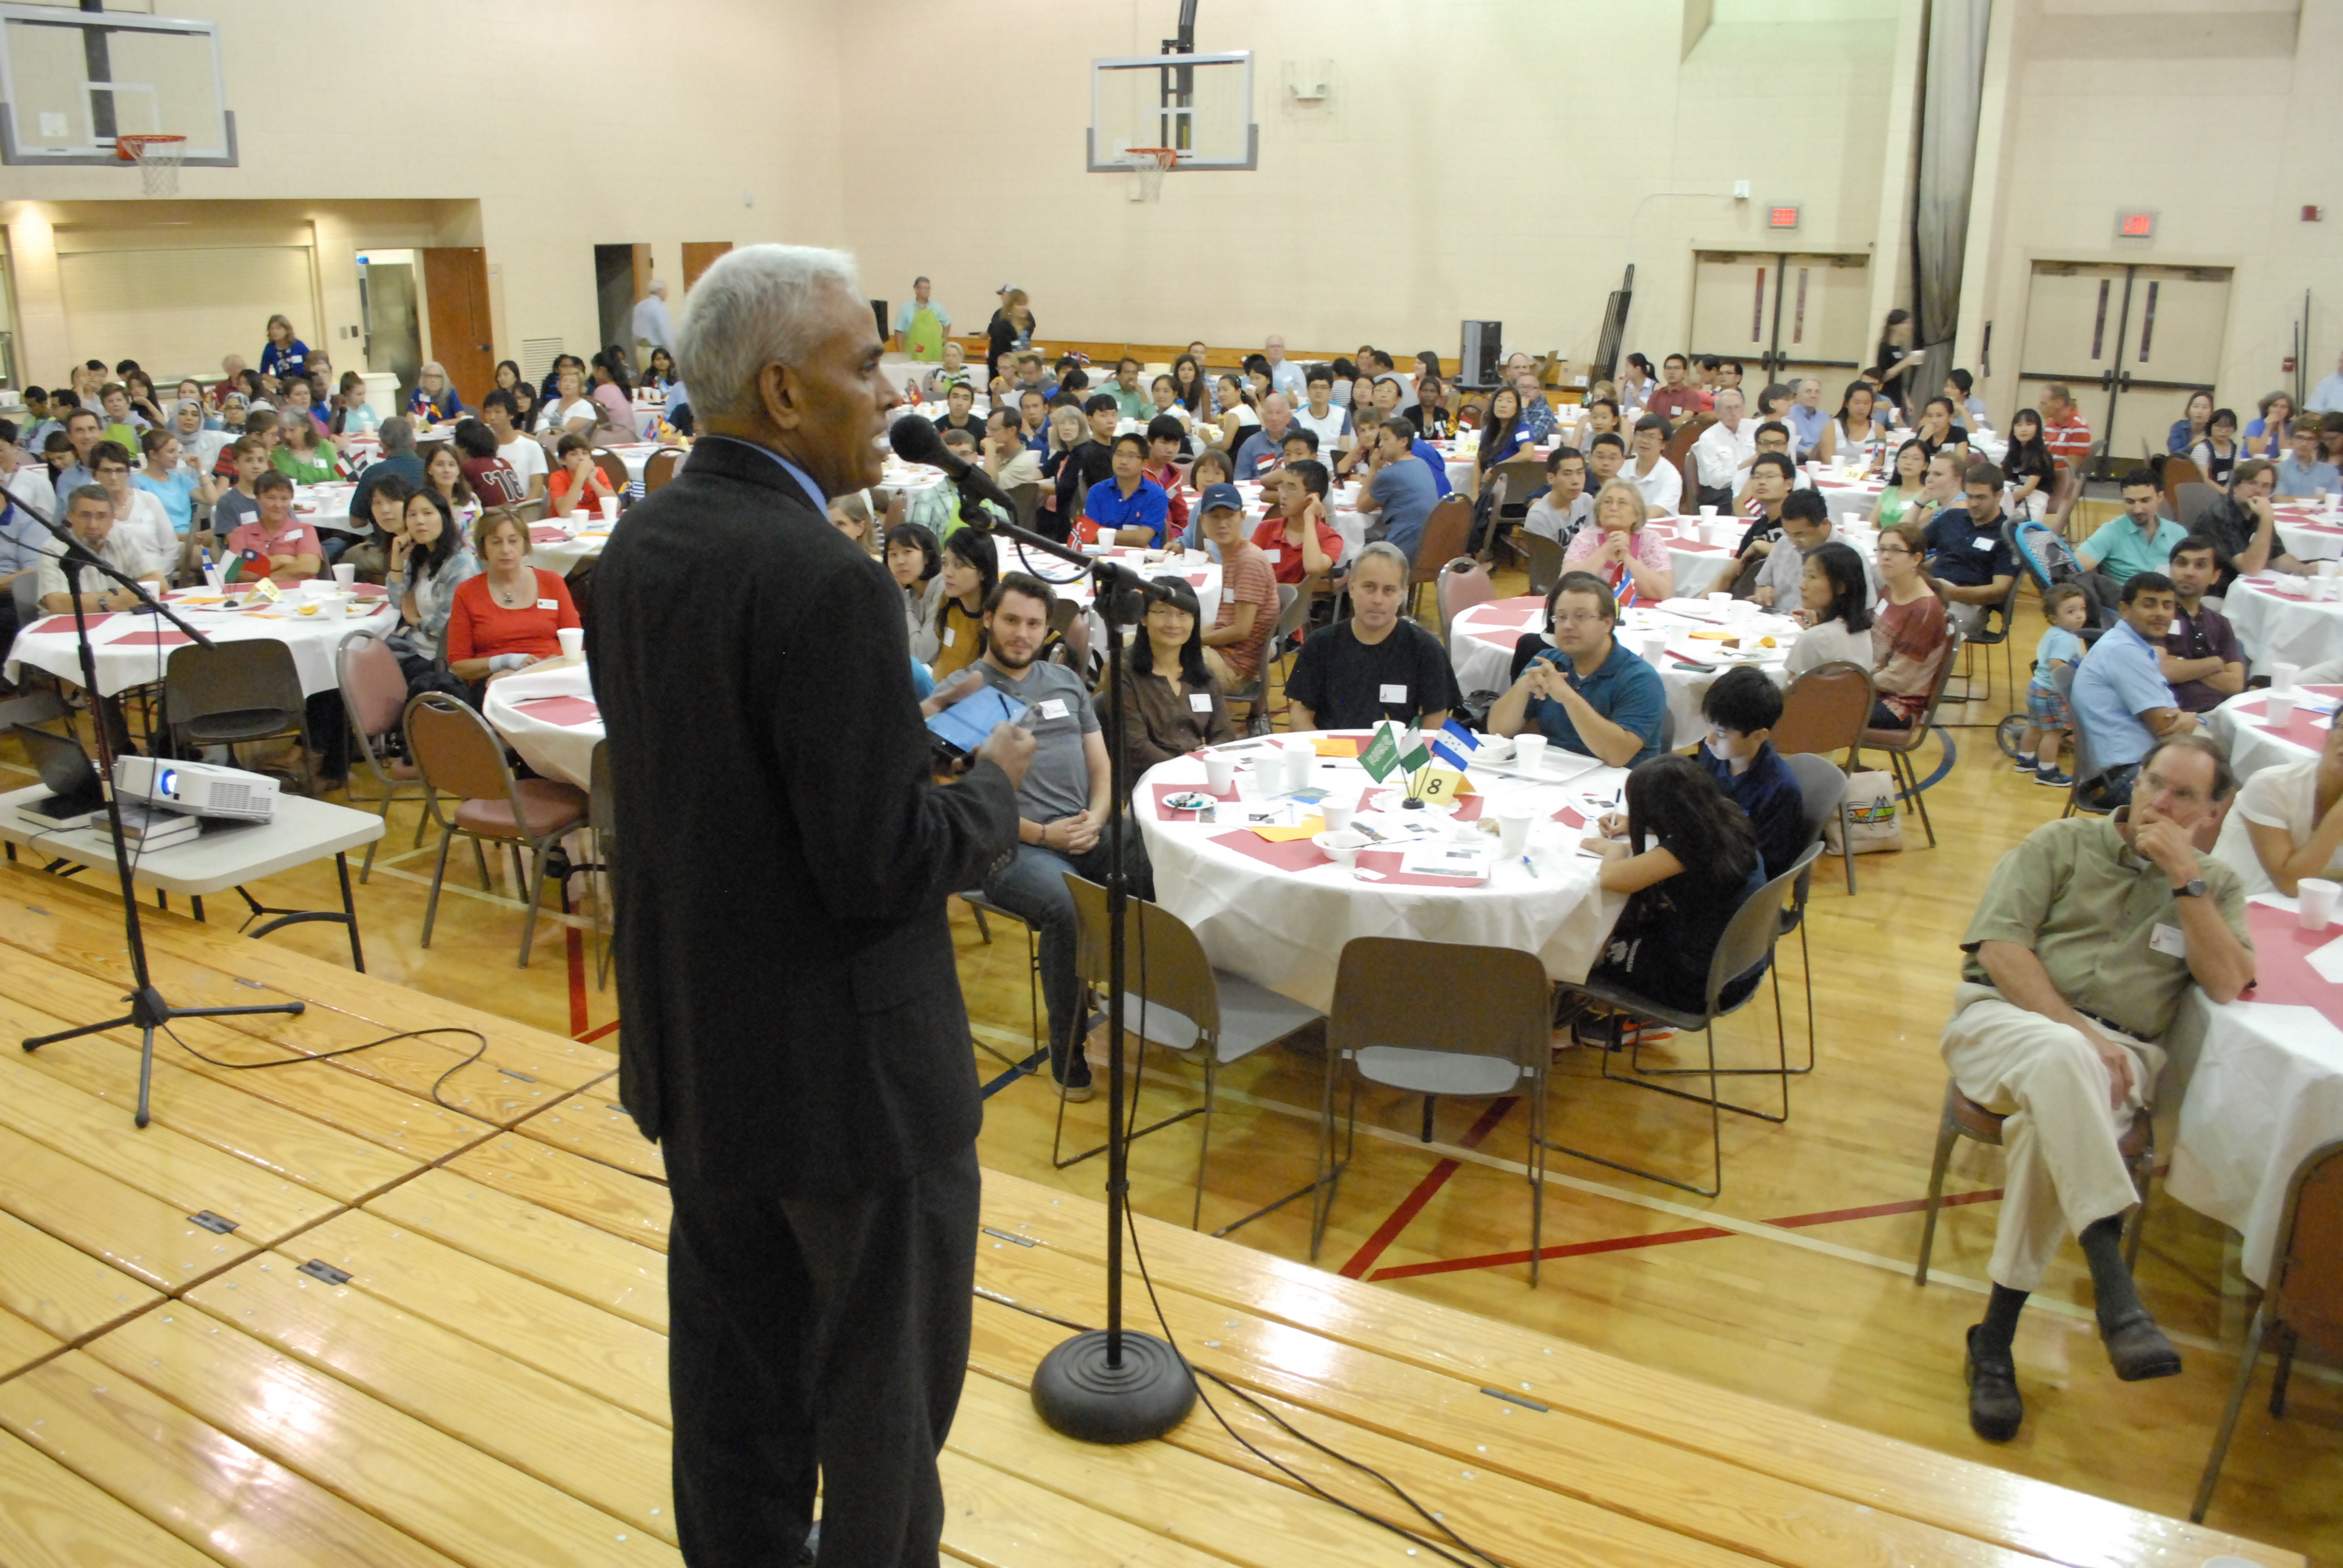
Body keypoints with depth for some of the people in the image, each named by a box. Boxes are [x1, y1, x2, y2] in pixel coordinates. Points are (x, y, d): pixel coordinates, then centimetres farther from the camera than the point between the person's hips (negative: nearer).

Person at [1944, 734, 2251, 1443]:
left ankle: (1996, 1339, -26)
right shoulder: (2062, 844, 13)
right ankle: (2115, 1296, -43)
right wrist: (2077, 1031, -13)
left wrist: (2184, 877, -4)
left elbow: (2227, 985, 0)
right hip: (2004, 1017, -1)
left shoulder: (2214, 887, 19)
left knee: (2050, 1122, -35)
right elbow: (2000, 946, 0)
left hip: (2117, 1053, 1)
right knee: (2058, 1056, -39)